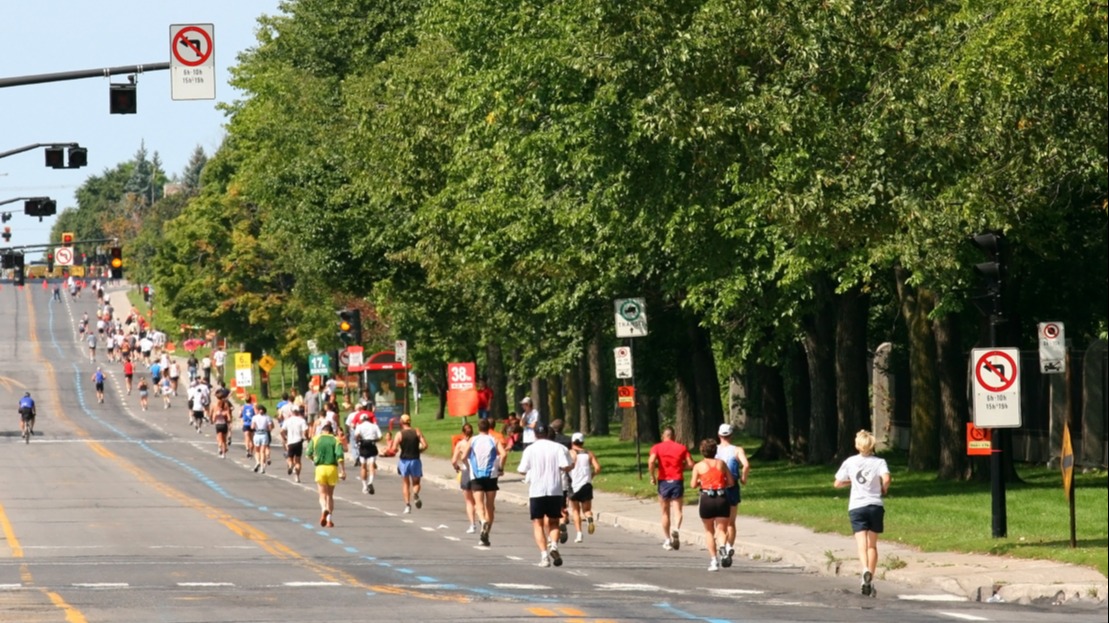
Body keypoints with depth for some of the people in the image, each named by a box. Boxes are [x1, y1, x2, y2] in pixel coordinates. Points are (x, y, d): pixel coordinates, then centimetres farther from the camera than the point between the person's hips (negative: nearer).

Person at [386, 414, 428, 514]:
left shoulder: (399, 434, -6)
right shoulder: (417, 432, -1)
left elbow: (393, 449, -15)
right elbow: (425, 445, -8)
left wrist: (396, 451, 8)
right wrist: (418, 450, 9)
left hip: (404, 460, -1)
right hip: (415, 460, 1)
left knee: (405, 484, 12)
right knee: (416, 482, 13)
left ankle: (407, 505, 3)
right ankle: (415, 494, -21)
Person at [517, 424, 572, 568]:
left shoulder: (530, 449, 0)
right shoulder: (558, 448, 2)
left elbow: (523, 470, -2)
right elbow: (565, 467, -9)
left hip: (536, 491, -1)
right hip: (555, 490, 1)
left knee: (538, 524, 5)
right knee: (553, 522, 14)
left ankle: (544, 555, -8)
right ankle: (553, 544, -14)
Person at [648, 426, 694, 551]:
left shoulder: (657, 447, 1)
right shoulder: (681, 448, 5)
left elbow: (651, 461, -16)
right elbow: (690, 464, 0)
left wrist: (652, 476, -4)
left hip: (663, 481, 0)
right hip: (677, 480, 0)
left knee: (665, 512, 13)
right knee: (677, 510, -2)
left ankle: (667, 540, 17)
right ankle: (676, 528, -33)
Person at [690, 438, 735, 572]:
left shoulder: (699, 466, 4)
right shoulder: (721, 463, 9)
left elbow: (693, 485, -1)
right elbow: (731, 482, 9)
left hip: (707, 498, -1)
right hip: (722, 498, 1)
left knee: (709, 531, 16)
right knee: (721, 531, 3)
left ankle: (714, 560, 7)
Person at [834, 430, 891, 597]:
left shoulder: (850, 462, 4)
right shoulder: (879, 462, -1)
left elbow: (837, 484, 8)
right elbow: (886, 478, -19)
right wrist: (884, 490, 1)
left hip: (856, 507, 0)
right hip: (875, 506, 0)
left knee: (862, 544, -9)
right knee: (872, 545, 13)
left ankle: (866, 570, -36)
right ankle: (870, 581, 13)